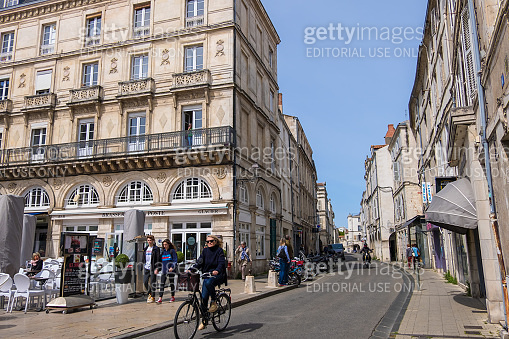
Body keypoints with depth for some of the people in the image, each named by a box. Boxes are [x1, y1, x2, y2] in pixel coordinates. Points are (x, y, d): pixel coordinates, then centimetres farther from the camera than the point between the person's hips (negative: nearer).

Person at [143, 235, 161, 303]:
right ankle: (149, 293, 27)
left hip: (153, 268, -6)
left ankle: (153, 297, 8)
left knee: (152, 283, -2)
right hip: (146, 268, 6)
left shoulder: (156, 249, -5)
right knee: (145, 282, 4)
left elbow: (158, 259, -9)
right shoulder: (146, 249, 14)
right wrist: (144, 266, 16)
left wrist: (157, 268, -15)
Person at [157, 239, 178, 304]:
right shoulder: (162, 251, 14)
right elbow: (160, 260, 20)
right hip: (164, 269, 4)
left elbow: (175, 260, -6)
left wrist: (172, 267, -19)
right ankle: (160, 298, -7)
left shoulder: (172, 251, -2)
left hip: (171, 269, -4)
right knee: (162, 283, -5)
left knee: (171, 283, 4)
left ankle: (173, 297, 17)